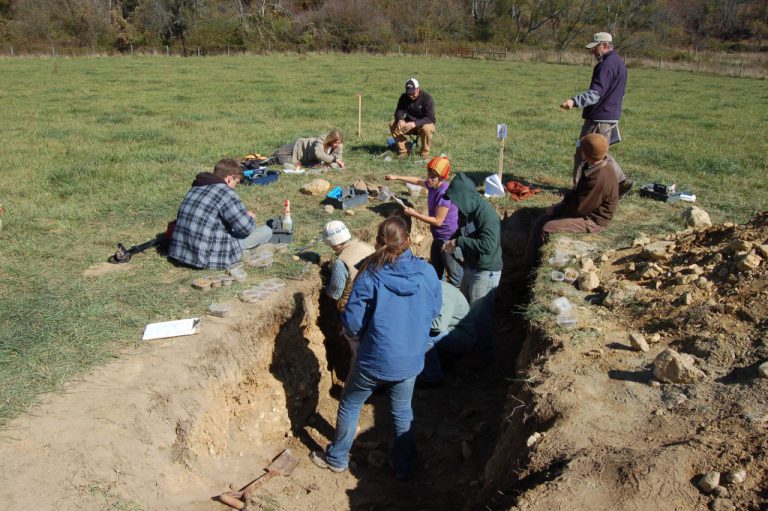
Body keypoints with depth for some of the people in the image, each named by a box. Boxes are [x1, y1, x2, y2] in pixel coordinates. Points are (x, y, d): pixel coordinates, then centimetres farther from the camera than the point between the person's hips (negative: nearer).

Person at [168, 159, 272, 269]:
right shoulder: (225, 192, -14)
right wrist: (250, 218, 10)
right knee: (266, 231, -4)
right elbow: (245, 228, -15)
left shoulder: (195, 188, 12)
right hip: (207, 257, -8)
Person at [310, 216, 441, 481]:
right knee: (402, 412, 25)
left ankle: (337, 458, 39)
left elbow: (352, 322, -16)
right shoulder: (427, 273, -10)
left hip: (375, 360, -3)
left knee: (349, 406, 22)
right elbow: (434, 310, 5)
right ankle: (403, 466, 39)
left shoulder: (370, 276, -20)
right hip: (411, 360, 3)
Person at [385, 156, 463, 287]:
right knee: (435, 273, 23)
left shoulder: (444, 193, -27)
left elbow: (438, 221, -25)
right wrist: (397, 177, 20)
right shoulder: (432, 184, -1)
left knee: (456, 277, -2)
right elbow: (418, 181, 22)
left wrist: (415, 214, -19)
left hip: (449, 238, -10)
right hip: (438, 237, 10)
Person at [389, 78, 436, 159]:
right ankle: (403, 151, -9)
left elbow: (430, 118, -27)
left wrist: (415, 123, -43)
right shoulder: (404, 97, -5)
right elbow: (399, 111, -7)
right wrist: (400, 120, -34)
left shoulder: (427, 98, -19)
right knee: (393, 126, -20)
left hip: (424, 124, -4)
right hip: (409, 124, 4)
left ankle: (425, 153, -15)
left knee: (427, 128, -39)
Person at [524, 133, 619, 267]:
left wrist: (555, 210, -13)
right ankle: (529, 263, 2)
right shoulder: (595, 166, 0)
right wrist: (562, 203, 2)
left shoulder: (600, 178, -31)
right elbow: (577, 191, 14)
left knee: (547, 229, -18)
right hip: (586, 211, 10)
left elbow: (580, 208, -26)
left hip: (592, 220, -10)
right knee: (540, 221, 1)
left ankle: (536, 266, 1)